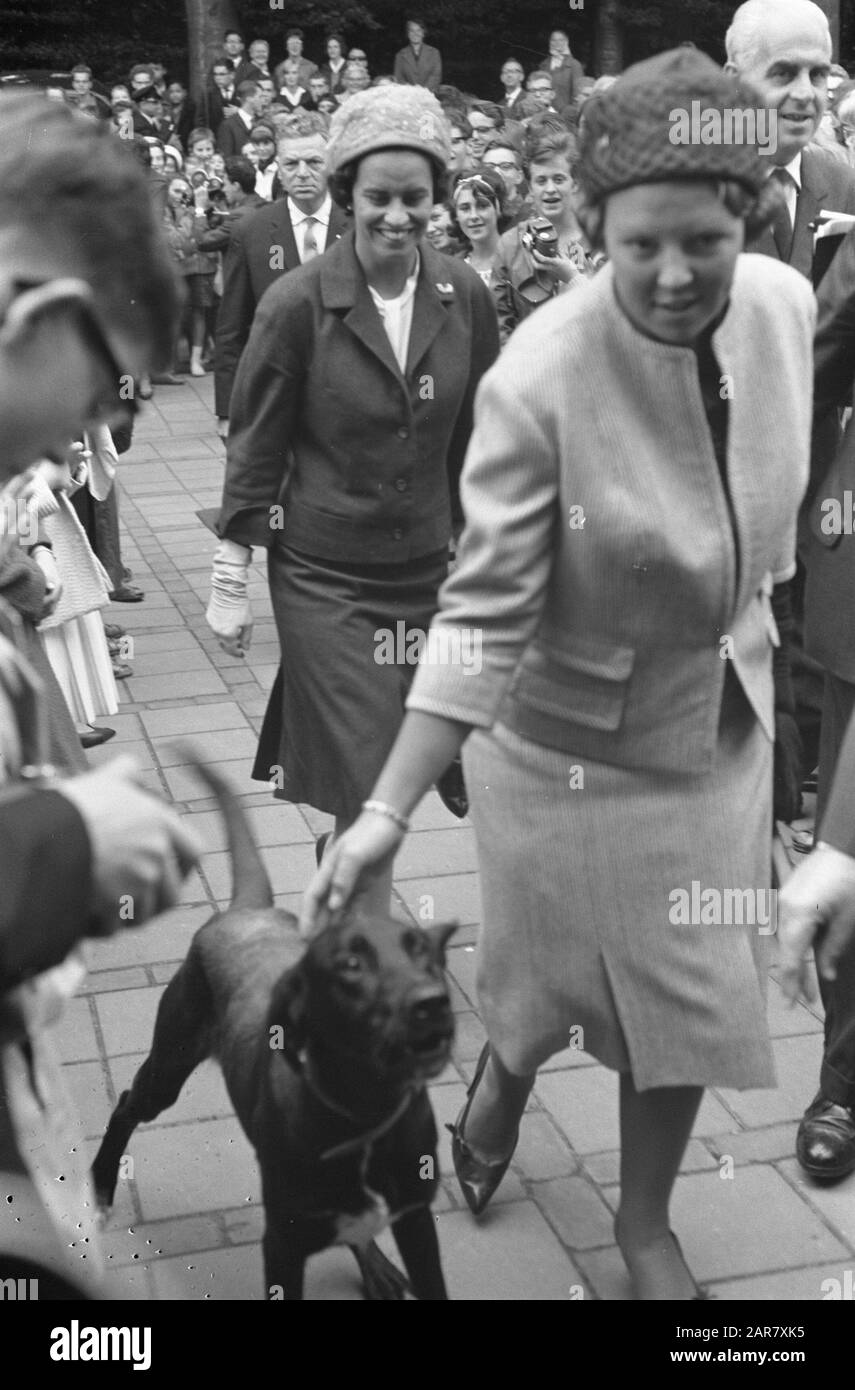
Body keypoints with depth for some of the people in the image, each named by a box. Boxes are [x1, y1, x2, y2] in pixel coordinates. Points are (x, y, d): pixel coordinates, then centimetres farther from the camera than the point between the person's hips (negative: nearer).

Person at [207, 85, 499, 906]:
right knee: (367, 786, -5)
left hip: (427, 567, 4)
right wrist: (230, 581, -2)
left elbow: (476, 437, 8)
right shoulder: (298, 304, -11)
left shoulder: (465, 298, -2)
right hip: (323, 574, -4)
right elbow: (255, 448, -4)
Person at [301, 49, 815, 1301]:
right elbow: (484, 613, -27)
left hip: (722, 727, 5)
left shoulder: (786, 305, -11)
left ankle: (645, 1220, 42)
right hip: (576, 741, -4)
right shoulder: (539, 381, -29)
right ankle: (503, 1076, 55)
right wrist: (389, 808, -30)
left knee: (693, 997, 16)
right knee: (555, 980, 17)